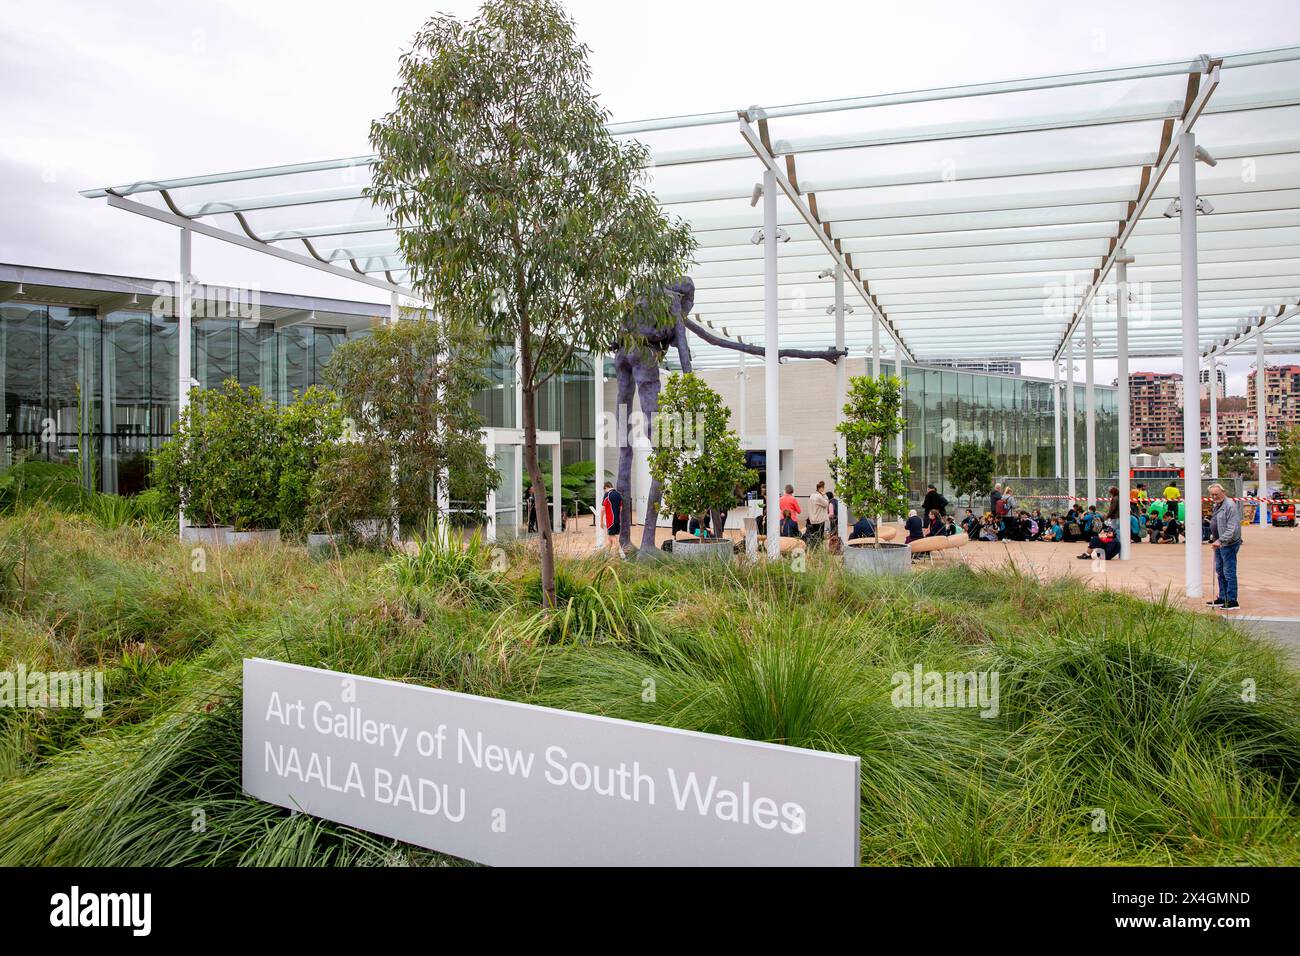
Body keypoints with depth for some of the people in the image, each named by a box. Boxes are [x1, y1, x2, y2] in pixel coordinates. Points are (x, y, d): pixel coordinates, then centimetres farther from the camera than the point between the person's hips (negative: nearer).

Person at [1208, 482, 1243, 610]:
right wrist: (1213, 536, 17)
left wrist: (1220, 540, -27)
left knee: (1229, 573, -6)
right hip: (1219, 543, 10)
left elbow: (1232, 528, -23)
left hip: (1228, 544, -10)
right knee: (1220, 571, 17)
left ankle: (1232, 602, -2)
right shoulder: (1217, 506, 16)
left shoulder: (1230, 505, -16)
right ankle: (1222, 598, 27)